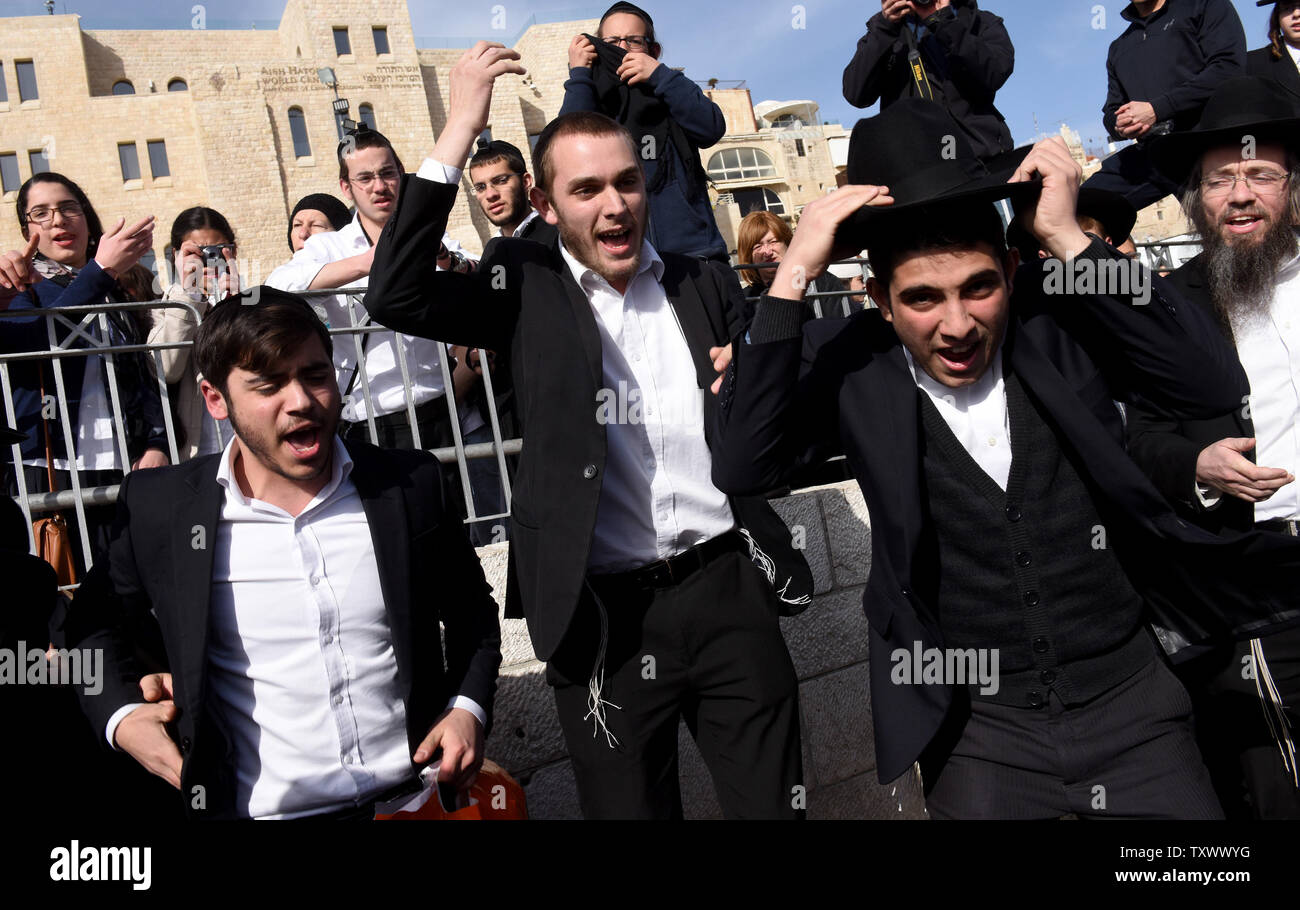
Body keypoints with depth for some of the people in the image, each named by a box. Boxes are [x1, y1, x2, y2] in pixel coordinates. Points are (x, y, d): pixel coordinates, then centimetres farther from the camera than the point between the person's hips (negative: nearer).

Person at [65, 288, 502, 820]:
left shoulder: (407, 485, 2)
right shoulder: (159, 510, -1)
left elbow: (473, 612, 14)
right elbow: (95, 619, 17)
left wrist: (467, 710, 1)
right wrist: (120, 715, 2)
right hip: (256, 809, 2)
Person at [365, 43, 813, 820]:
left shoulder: (704, 285, 8)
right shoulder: (528, 290, 0)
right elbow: (395, 297, -17)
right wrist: (460, 131, -17)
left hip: (729, 593, 3)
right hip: (605, 619, -2)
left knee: (773, 805, 15)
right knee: (631, 809, 13)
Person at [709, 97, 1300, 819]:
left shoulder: (1061, 321, -7)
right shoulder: (850, 362, -11)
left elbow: (1215, 385, -17)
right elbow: (742, 468, -22)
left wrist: (1068, 239, -22)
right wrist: (793, 275, -25)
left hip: (1131, 704, 2)